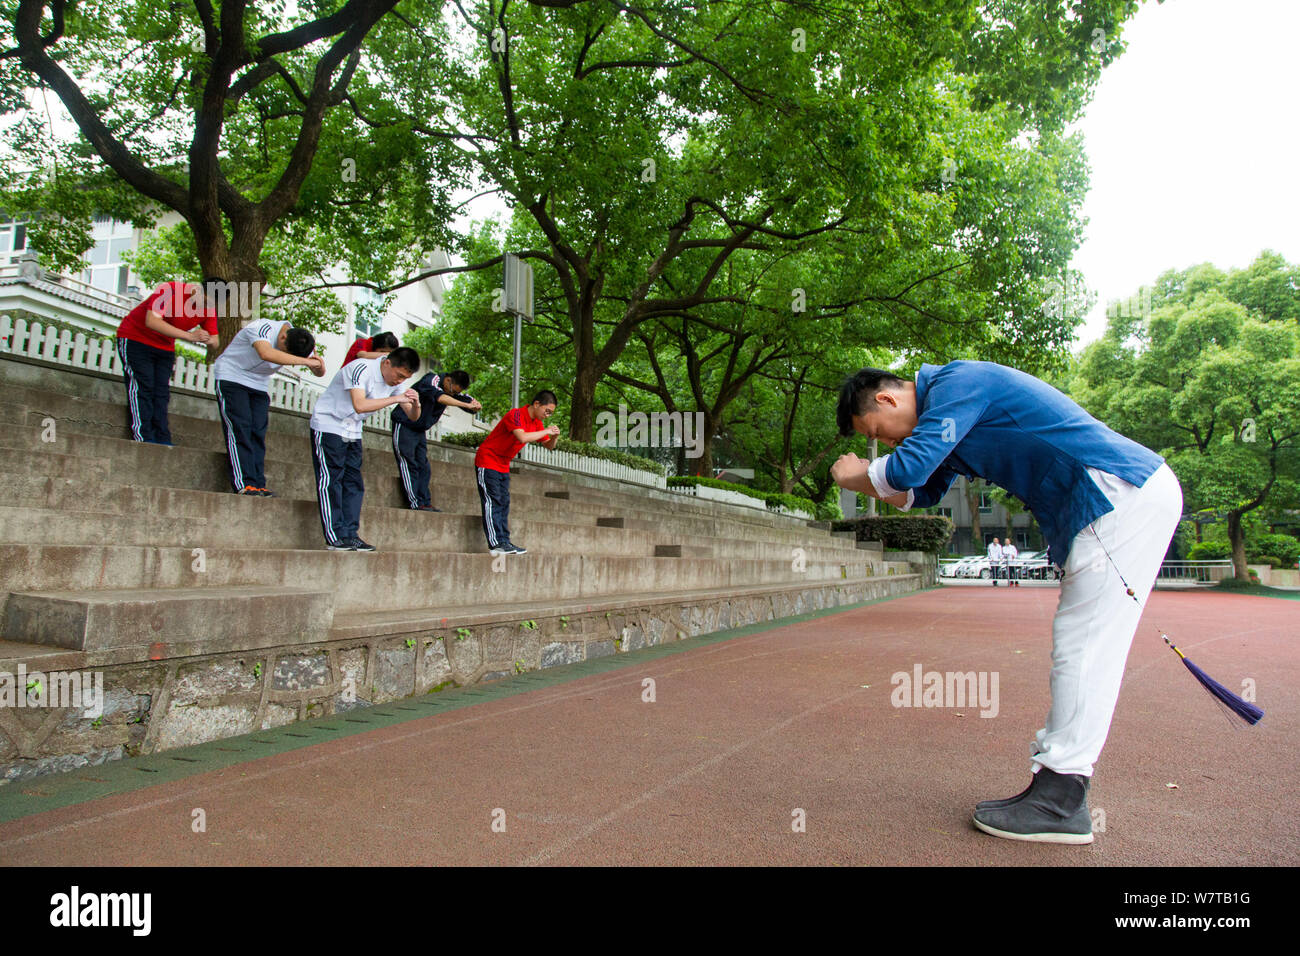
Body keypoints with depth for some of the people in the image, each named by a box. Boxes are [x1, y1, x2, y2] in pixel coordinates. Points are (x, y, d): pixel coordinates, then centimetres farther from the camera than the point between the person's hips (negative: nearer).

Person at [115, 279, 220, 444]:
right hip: (135, 338, -6)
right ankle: (142, 438, -14)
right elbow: (151, 321, -36)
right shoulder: (170, 291, -26)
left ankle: (163, 440, -2)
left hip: (165, 348, 6)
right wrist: (189, 336, -41)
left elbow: (214, 346, -5)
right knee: (142, 387, -12)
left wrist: (209, 341, -32)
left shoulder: (208, 310, -8)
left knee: (162, 393, 0)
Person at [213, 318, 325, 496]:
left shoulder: (298, 342, -9)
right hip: (231, 376, -6)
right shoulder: (263, 328, -29)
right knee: (240, 429, -15)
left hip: (259, 384, 6)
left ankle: (258, 485, -6)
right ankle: (244, 484, -20)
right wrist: (305, 361, -51)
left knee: (258, 432, -4)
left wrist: (319, 362, -29)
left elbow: (319, 372, -4)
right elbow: (266, 354, -50)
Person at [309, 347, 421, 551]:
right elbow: (360, 405, -37)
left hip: (353, 432, 7)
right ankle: (334, 537, -7)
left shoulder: (396, 382, -1)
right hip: (328, 425, -7)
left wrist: (415, 405, -24)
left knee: (354, 483, 2)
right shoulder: (361, 368, -23)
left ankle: (350, 535, 4)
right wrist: (395, 399, -37)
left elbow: (412, 417, -1)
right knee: (331, 481, -8)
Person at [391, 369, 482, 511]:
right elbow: (439, 397, -43)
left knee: (423, 467, 1)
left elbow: (466, 399, -3)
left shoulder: (453, 390, 1)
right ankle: (415, 503, -13)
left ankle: (425, 503, 0)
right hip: (404, 426, -8)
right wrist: (467, 405, -51)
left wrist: (475, 403, -29)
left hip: (420, 430, 8)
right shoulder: (431, 380, -23)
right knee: (409, 465, -11)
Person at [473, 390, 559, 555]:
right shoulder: (515, 415, -22)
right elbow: (522, 437, -38)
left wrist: (554, 437, -11)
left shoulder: (537, 423, 5)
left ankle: (504, 542, 6)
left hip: (503, 466, 9)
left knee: (504, 503, 5)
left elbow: (548, 445, 12)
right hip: (487, 461, -9)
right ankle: (496, 543, -13)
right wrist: (546, 431, -26)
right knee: (493, 502, -11)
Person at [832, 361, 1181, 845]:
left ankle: (1060, 803, -4)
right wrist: (864, 478, 7)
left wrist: (854, 476, -4)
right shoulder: (948, 407, 19)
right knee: (1079, 650, 8)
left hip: (1124, 493, -10)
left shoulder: (957, 383, -13)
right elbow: (918, 493, 24)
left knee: (1081, 650, -9)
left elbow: (908, 469, -23)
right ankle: (1058, 787, 13)